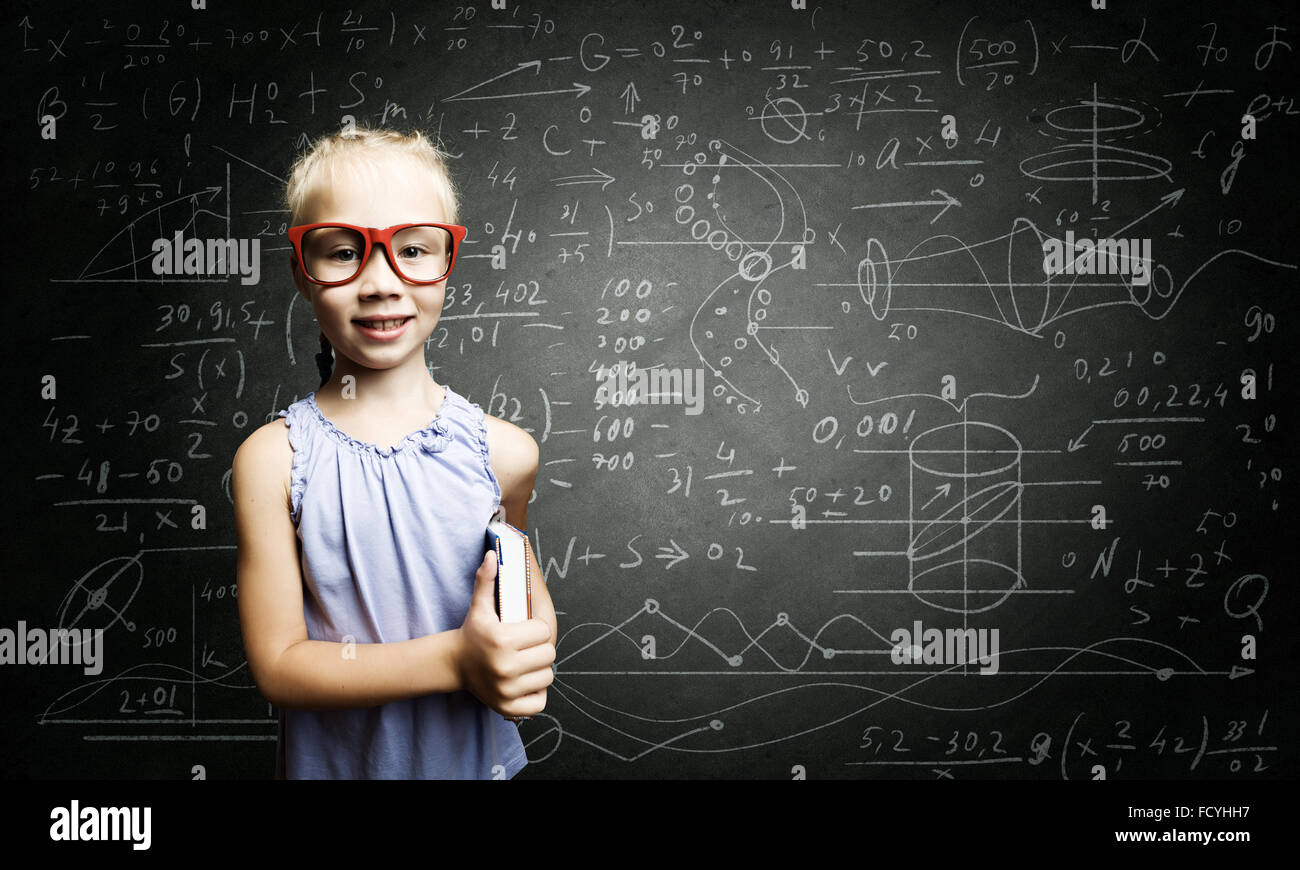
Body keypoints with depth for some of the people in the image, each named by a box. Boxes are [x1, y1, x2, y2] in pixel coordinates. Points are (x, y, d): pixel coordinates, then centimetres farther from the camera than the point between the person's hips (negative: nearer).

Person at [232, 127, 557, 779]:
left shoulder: (501, 451, -11)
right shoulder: (274, 459, -15)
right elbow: (277, 665, -16)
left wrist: (532, 639, -13)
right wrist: (454, 660, -25)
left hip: (475, 759, 2)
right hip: (334, 763, -1)